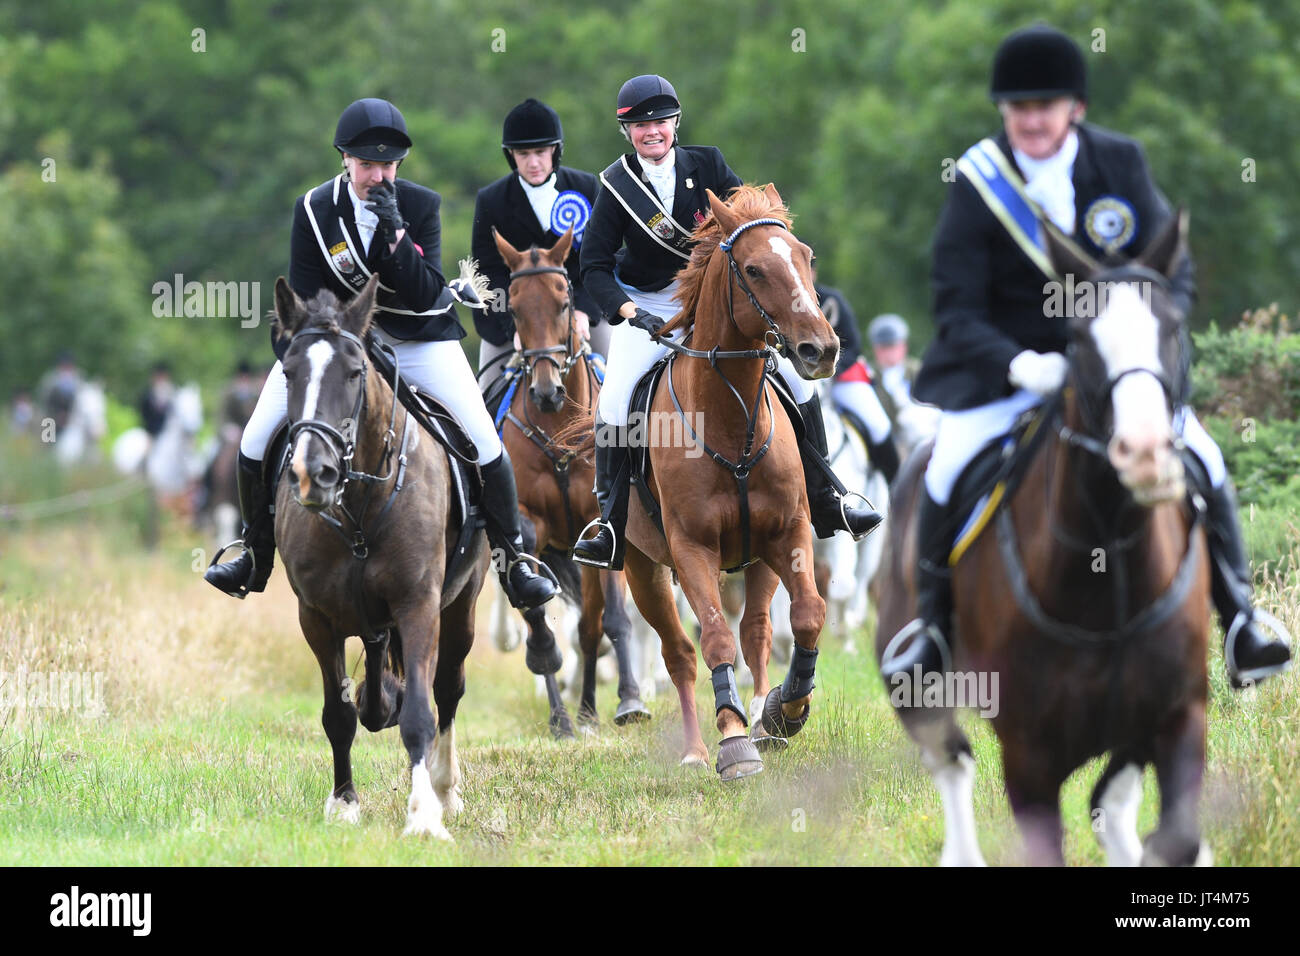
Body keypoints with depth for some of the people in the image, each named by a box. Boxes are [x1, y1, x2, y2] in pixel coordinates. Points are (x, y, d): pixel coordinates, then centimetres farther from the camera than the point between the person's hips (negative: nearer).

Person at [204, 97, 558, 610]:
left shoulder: (422, 205, -14)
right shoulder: (314, 210, -12)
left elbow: (426, 294, -21)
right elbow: (302, 299, -8)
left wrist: (396, 233, -33)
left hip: (416, 336, -1)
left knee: (484, 445, -13)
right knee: (257, 443, -5)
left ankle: (513, 562, 4)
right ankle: (256, 557, 18)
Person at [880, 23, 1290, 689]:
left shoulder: (1120, 164, -4)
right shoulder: (978, 184, -10)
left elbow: (1175, 272, 1)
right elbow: (957, 309, -12)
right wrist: (1018, 364, -31)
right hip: (1004, 366, -2)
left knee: (1201, 460, -14)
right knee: (947, 468, -23)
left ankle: (1239, 621, 0)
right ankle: (933, 624, -4)